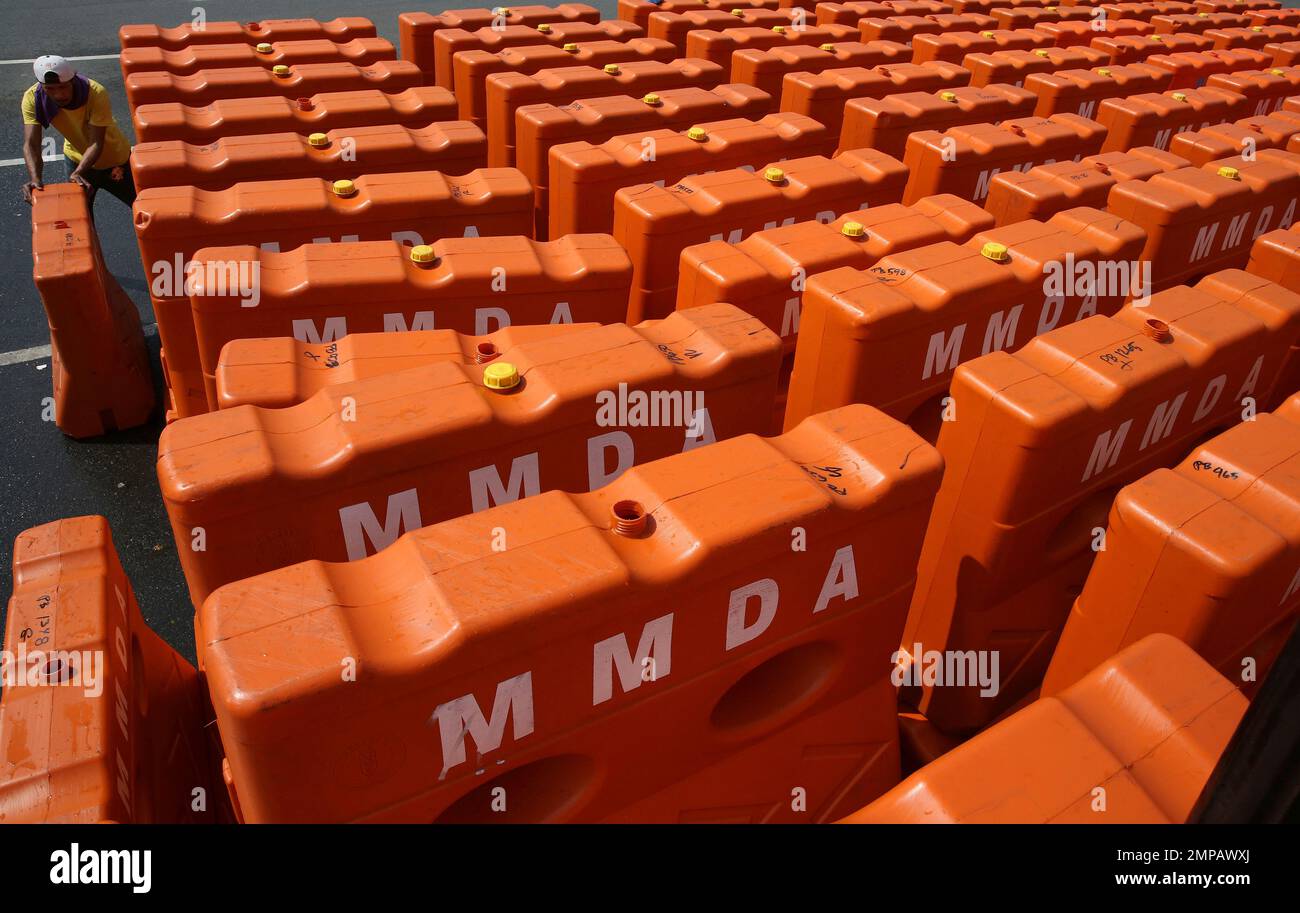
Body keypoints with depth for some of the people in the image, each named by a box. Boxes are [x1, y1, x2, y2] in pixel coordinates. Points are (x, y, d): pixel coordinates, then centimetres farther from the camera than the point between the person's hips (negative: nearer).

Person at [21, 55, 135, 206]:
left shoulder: (96, 93, -34)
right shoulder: (32, 98, -25)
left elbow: (96, 143, -36)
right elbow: (30, 144, -31)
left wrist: (78, 173, -51)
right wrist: (35, 178, -49)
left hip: (114, 159, -2)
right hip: (77, 158, 3)